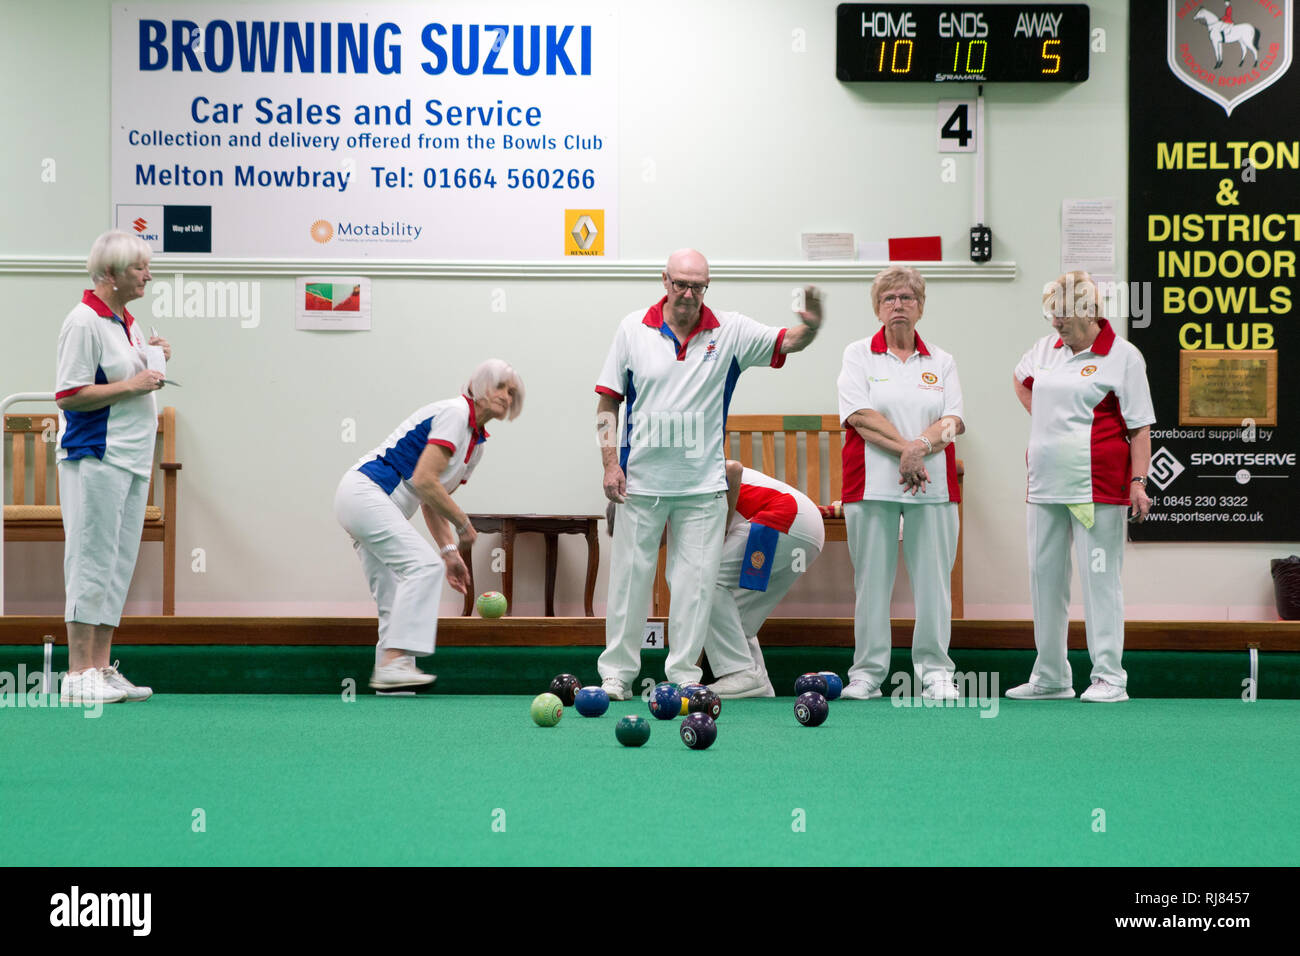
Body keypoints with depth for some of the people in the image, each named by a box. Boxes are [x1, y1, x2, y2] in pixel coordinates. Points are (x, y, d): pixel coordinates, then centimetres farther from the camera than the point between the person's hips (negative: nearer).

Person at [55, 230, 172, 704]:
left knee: (118, 564, 9)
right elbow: (68, 396, -17)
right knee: (92, 562, -7)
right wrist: (131, 385, -15)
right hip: (96, 457, -9)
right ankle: (78, 674, -4)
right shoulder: (84, 322, -12)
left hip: (132, 459, 9)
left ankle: (102, 669, 14)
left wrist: (152, 358, 9)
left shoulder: (126, 321, 16)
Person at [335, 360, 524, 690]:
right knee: (424, 565, -22)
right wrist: (463, 524, -10)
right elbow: (424, 481, -20)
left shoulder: (477, 443, 18)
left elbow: (432, 500, 20)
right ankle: (394, 662, -29)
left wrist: (449, 551, 9)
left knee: (396, 602, 6)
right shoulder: (454, 413, -12)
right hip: (365, 492, -11)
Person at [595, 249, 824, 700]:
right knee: (630, 576, 5)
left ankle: (683, 676, 12)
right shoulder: (633, 329, 0)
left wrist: (810, 326, -30)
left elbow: (787, 342, -5)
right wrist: (610, 462, -4)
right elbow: (608, 400, 4)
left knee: (695, 582, 2)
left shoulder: (730, 332, 0)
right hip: (641, 478, 0)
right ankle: (617, 673, 16)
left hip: (703, 484, 0)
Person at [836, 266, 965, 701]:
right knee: (872, 578, -1)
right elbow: (860, 416, -5)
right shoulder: (859, 354, 7)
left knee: (933, 577, 0)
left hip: (933, 485, 2)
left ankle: (935, 672, 5)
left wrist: (919, 446, -15)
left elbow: (955, 421, 3)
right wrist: (904, 450, -13)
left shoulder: (941, 362, 14)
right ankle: (867, 672, 4)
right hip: (873, 483, -2)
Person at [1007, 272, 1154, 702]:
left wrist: (1138, 481, -14)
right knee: (1045, 576, 9)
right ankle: (1050, 678, 18)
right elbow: (1021, 380, 34)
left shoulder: (1122, 356, -5)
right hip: (1046, 484, 6)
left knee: (1099, 578, -5)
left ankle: (1109, 678, -1)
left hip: (1096, 487, -6)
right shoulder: (1046, 348, 12)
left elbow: (1140, 427, -7)